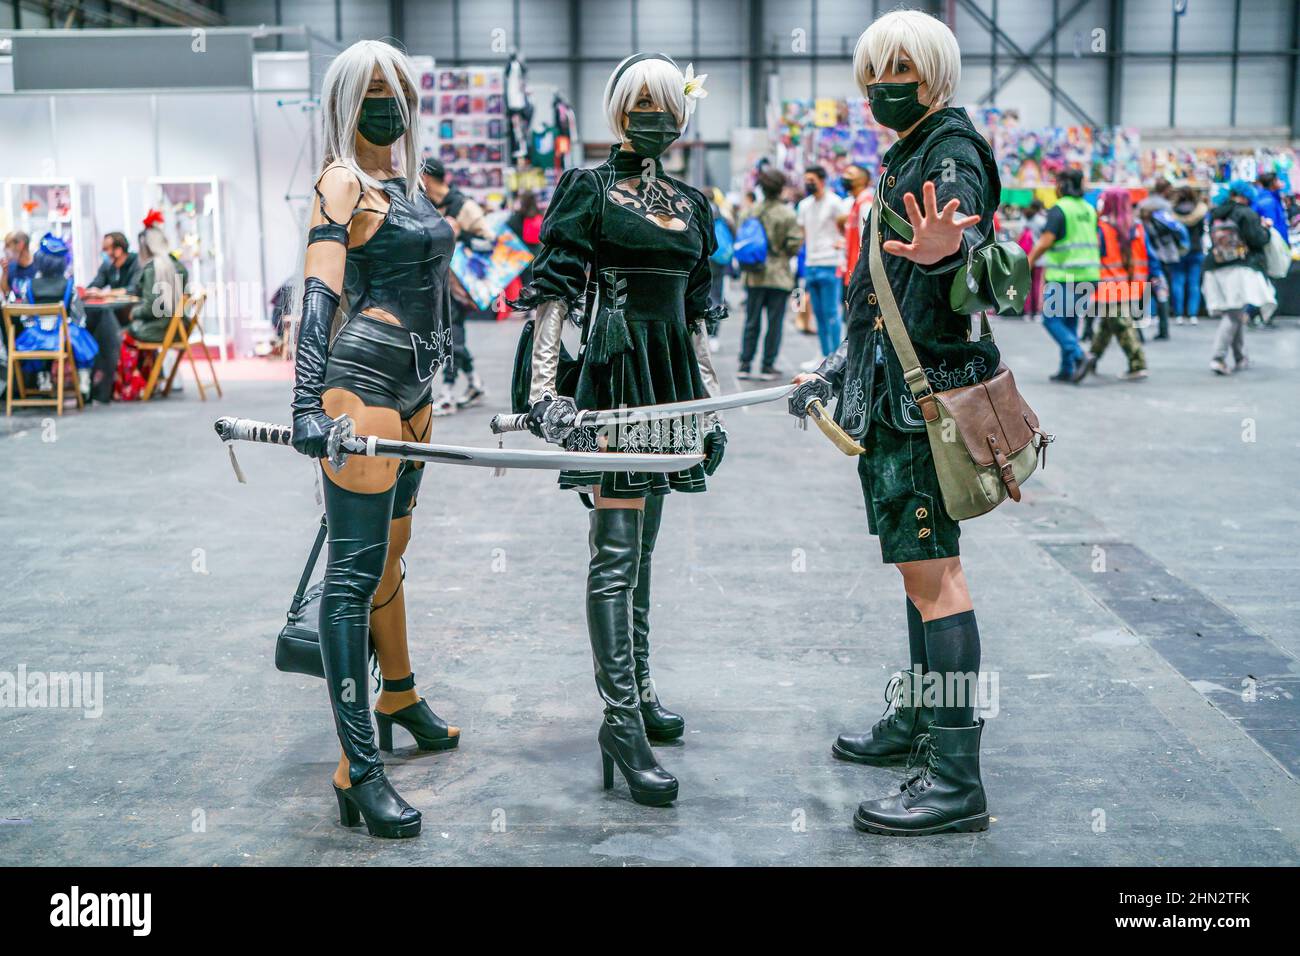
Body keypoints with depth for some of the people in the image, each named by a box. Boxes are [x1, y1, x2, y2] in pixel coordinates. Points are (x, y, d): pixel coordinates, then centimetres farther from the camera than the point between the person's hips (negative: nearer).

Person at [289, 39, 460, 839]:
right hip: (364, 383, -9)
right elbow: (320, 292, -20)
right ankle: (359, 771, -7)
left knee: (391, 548, 22)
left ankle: (400, 698, 39)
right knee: (356, 570, -9)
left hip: (415, 385, 9)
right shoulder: (342, 181, -8)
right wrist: (309, 405, -30)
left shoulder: (408, 181, 17)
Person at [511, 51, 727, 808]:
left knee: (641, 546, 14)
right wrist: (544, 390, -19)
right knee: (616, 553, -9)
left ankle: (639, 688, 25)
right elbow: (552, 291, -9)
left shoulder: (691, 205, 15)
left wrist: (711, 405, 16)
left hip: (672, 379, 6)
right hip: (614, 372, -6)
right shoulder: (589, 191, -2)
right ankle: (622, 724, -8)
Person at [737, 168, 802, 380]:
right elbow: (795, 242, -11)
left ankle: (745, 364, 8)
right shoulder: (787, 215, -9)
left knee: (751, 321, 9)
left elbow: (739, 237, 3)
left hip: (754, 276, 3)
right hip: (779, 276, -3)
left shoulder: (751, 212, 1)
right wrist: (781, 253, 7)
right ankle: (768, 366, 5)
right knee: (774, 322, 4)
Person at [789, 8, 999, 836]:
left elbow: (964, 224, -31)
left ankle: (958, 779, -10)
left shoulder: (952, 149, -8)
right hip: (895, 393, 10)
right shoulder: (904, 158, 20)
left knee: (930, 569, -12)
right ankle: (918, 723, 32)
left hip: (929, 389, -10)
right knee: (923, 563, 18)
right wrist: (837, 372, 28)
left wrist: (946, 248, -54)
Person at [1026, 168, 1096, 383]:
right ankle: (1067, 369, 12)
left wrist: (1027, 264, -14)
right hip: (1088, 274, 7)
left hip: (1064, 276, -7)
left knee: (1051, 319, 0)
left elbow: (1045, 242, -19)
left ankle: (1078, 356, -16)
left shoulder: (1059, 209, -9)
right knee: (1070, 321, 13)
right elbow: (1095, 242, 19)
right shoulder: (1089, 210, 14)